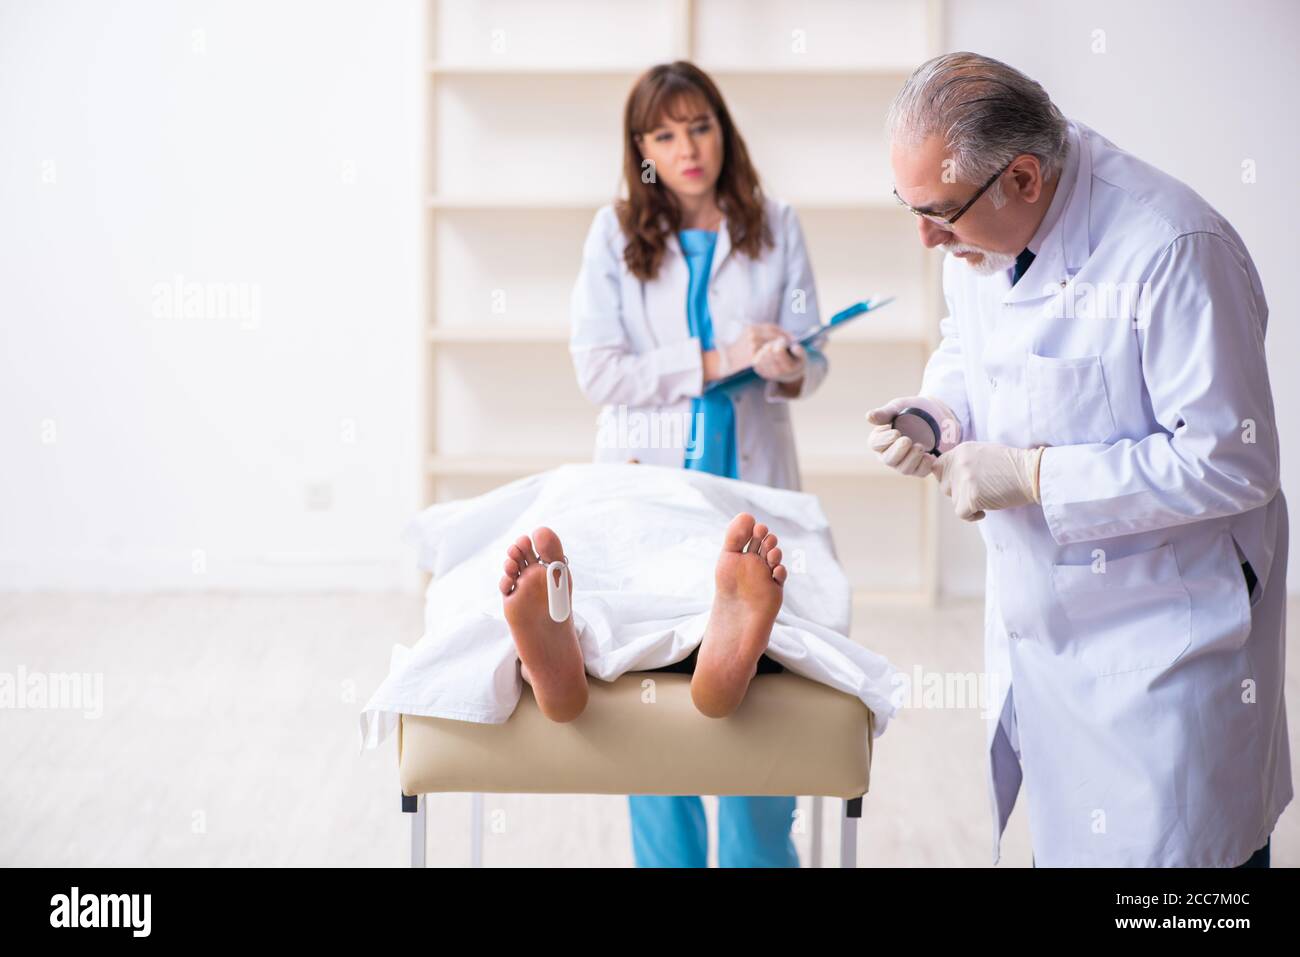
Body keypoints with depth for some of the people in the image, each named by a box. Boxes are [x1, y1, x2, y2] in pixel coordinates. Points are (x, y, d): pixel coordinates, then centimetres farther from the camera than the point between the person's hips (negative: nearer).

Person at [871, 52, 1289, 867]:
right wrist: (942, 408, -4)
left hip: (1163, 640, -7)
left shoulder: (1174, 250, -26)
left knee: (1163, 850, 0)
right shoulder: (979, 230, 0)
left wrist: (1032, 477, -24)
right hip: (1037, 630, 7)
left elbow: (1231, 465, -25)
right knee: (1058, 840, 17)